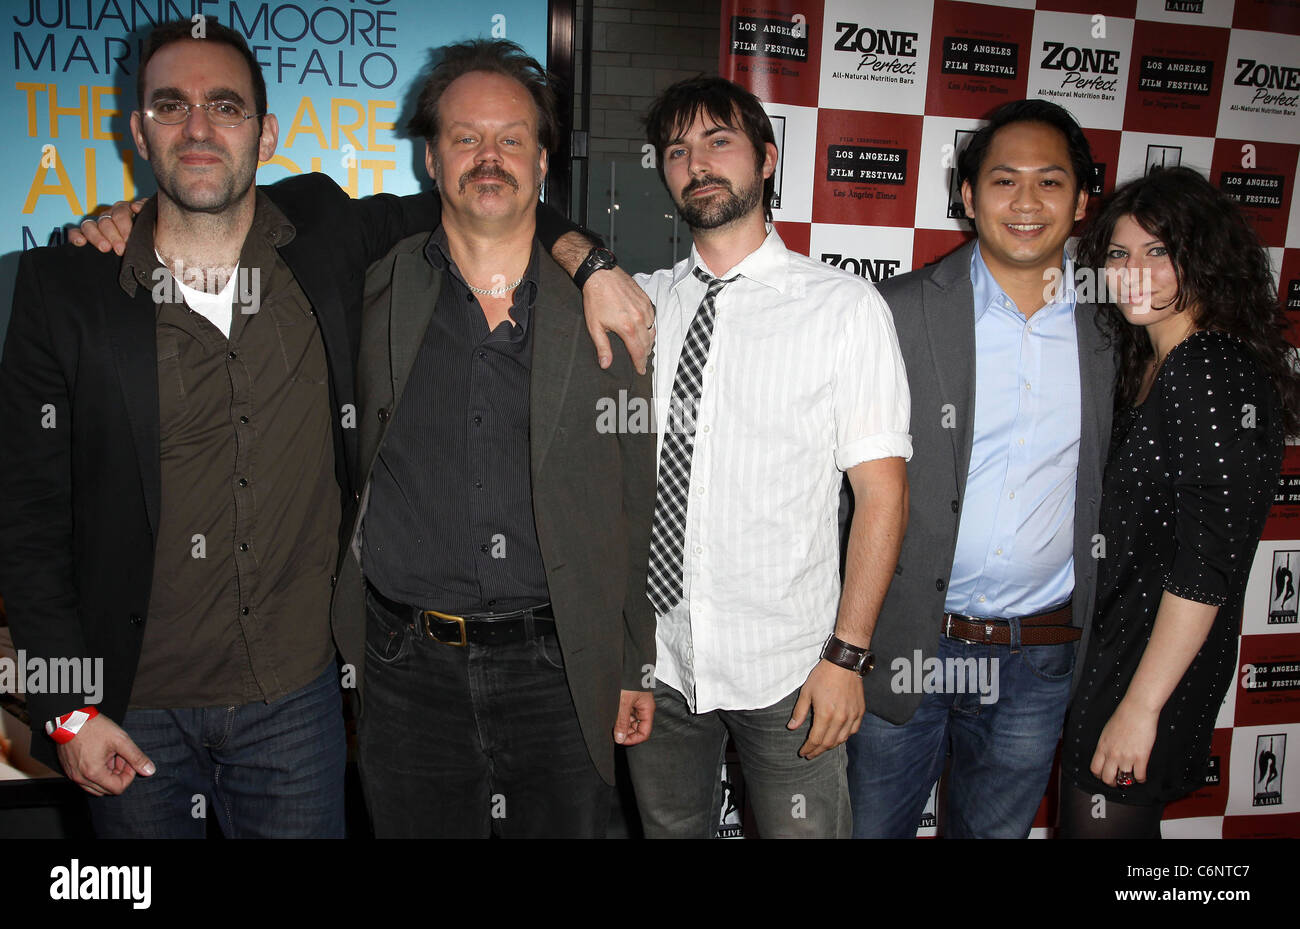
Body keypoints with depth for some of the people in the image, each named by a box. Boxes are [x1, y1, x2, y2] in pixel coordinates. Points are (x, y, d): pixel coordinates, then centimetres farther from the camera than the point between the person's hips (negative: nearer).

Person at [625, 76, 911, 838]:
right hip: (656, 660, 4)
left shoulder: (845, 307, -7)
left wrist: (848, 654, -12)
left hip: (786, 670, -3)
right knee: (670, 829, 21)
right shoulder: (641, 303, 3)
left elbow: (883, 492, -9)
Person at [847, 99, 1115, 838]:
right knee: (871, 826, 14)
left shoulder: (1108, 326, 2)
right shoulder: (897, 312, -8)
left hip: (1040, 663, 3)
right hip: (904, 645, -2)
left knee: (996, 830, 21)